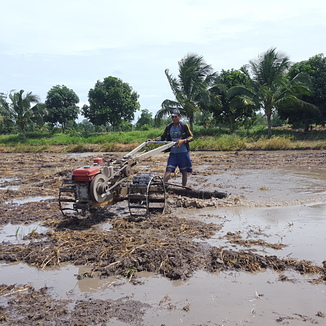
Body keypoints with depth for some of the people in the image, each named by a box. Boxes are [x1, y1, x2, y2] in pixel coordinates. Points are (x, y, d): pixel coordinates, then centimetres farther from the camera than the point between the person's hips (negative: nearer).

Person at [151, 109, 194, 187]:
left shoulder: (184, 126, -3)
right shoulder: (168, 127, 8)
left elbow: (191, 137, -4)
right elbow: (163, 137, 17)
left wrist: (183, 141, -20)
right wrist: (153, 140, 4)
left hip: (183, 152, -2)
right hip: (173, 152, 3)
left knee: (184, 172, 7)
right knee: (168, 170, -7)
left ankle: (184, 187, 20)